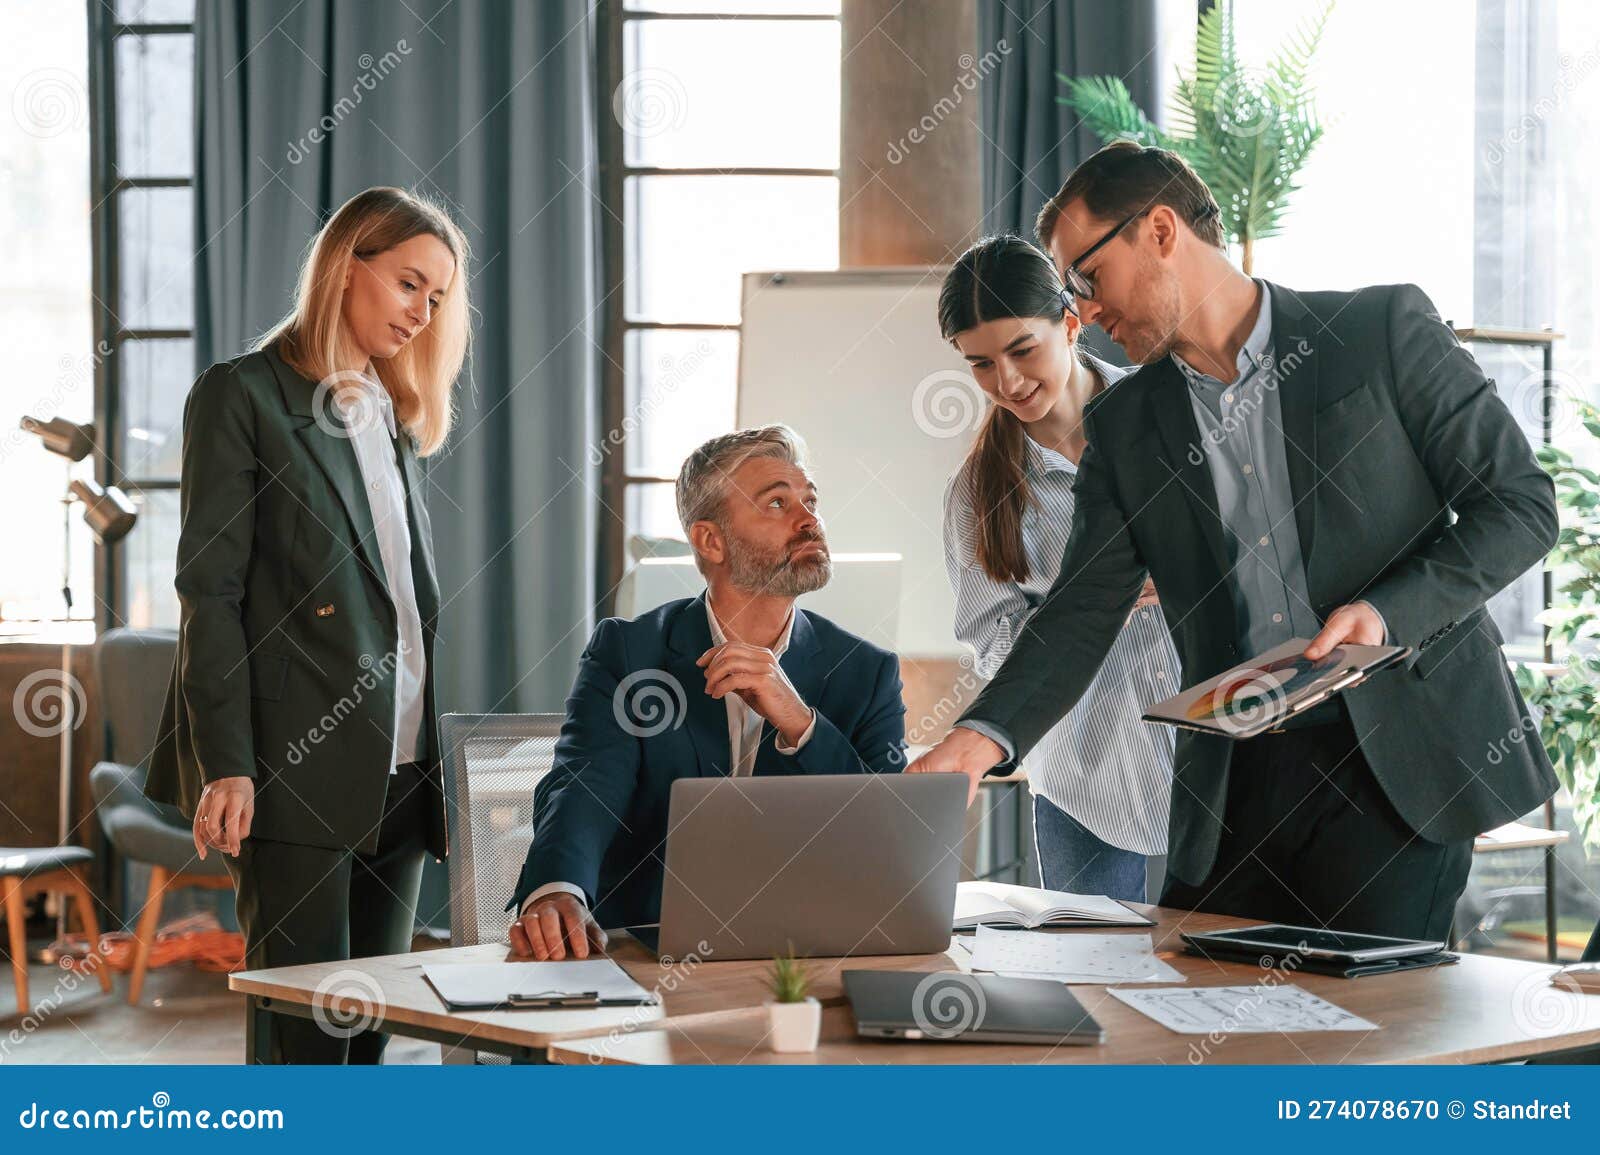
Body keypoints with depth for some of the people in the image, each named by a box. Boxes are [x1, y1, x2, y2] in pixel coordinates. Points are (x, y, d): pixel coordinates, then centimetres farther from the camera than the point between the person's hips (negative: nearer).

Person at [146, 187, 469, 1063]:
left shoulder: (391, 416, 19)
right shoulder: (241, 396, -2)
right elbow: (209, 589, -8)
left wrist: (429, 760, 12)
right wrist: (227, 764, -16)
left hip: (397, 772, 7)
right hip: (293, 766, -7)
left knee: (371, 1028, 6)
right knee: (309, 1037, -9)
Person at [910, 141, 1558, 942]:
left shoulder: (1385, 330, 0)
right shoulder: (1124, 425, 11)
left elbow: (1521, 502, 0)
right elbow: (1082, 613, 7)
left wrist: (1388, 612, -15)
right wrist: (983, 738, -11)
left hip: (1400, 763, -3)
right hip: (1232, 785, 4)